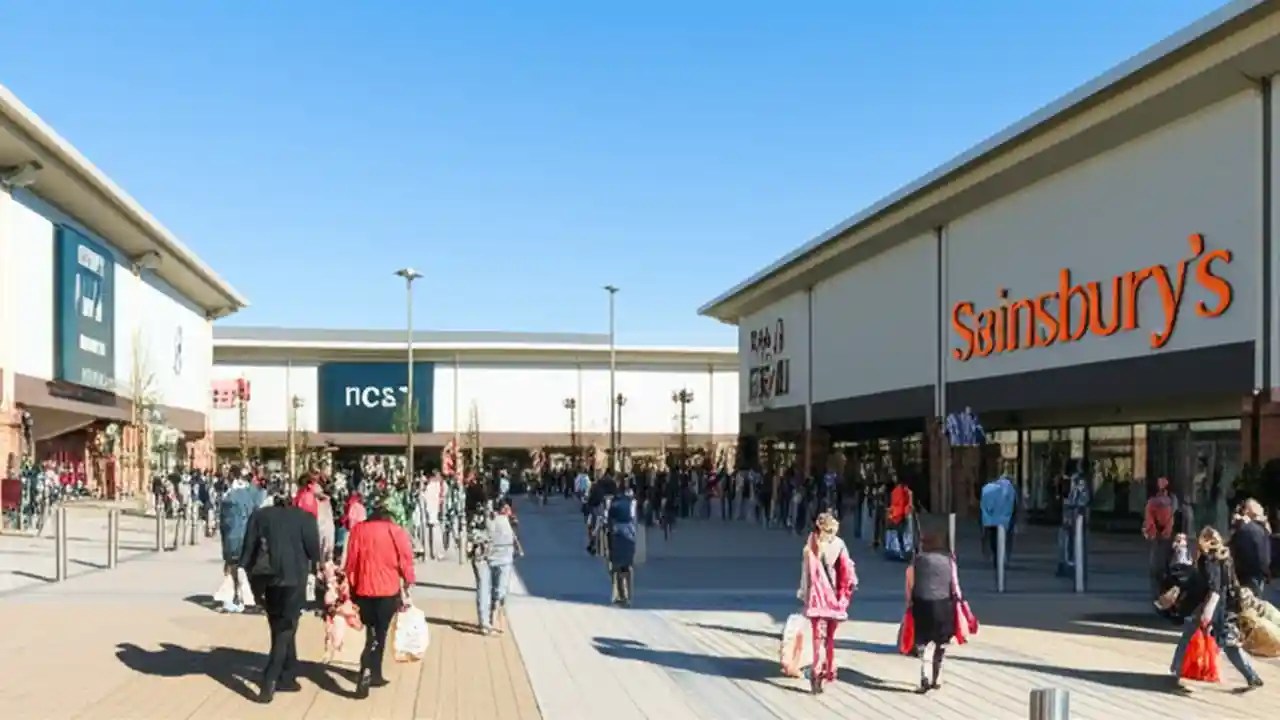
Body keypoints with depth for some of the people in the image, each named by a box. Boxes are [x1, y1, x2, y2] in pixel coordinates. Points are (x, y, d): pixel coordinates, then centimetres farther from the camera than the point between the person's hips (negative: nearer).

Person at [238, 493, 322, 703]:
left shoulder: (259, 515, 10)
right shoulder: (305, 517, 3)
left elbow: (248, 548, 5)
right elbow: (313, 549, -3)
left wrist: (253, 580, 8)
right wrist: (309, 568, 16)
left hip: (267, 578, 3)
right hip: (293, 579, -3)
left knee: (280, 629, 17)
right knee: (285, 631, 1)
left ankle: (287, 676, 21)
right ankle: (269, 682, -9)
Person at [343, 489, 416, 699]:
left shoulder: (358, 529, -4)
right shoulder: (397, 532, -11)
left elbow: (351, 561, 1)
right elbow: (406, 563, -6)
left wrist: (352, 587, 12)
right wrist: (406, 589, 7)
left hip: (363, 590, 3)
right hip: (388, 590, -3)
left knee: (372, 633, 18)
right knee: (379, 634, 7)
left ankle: (374, 674, 23)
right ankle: (366, 675, -5)